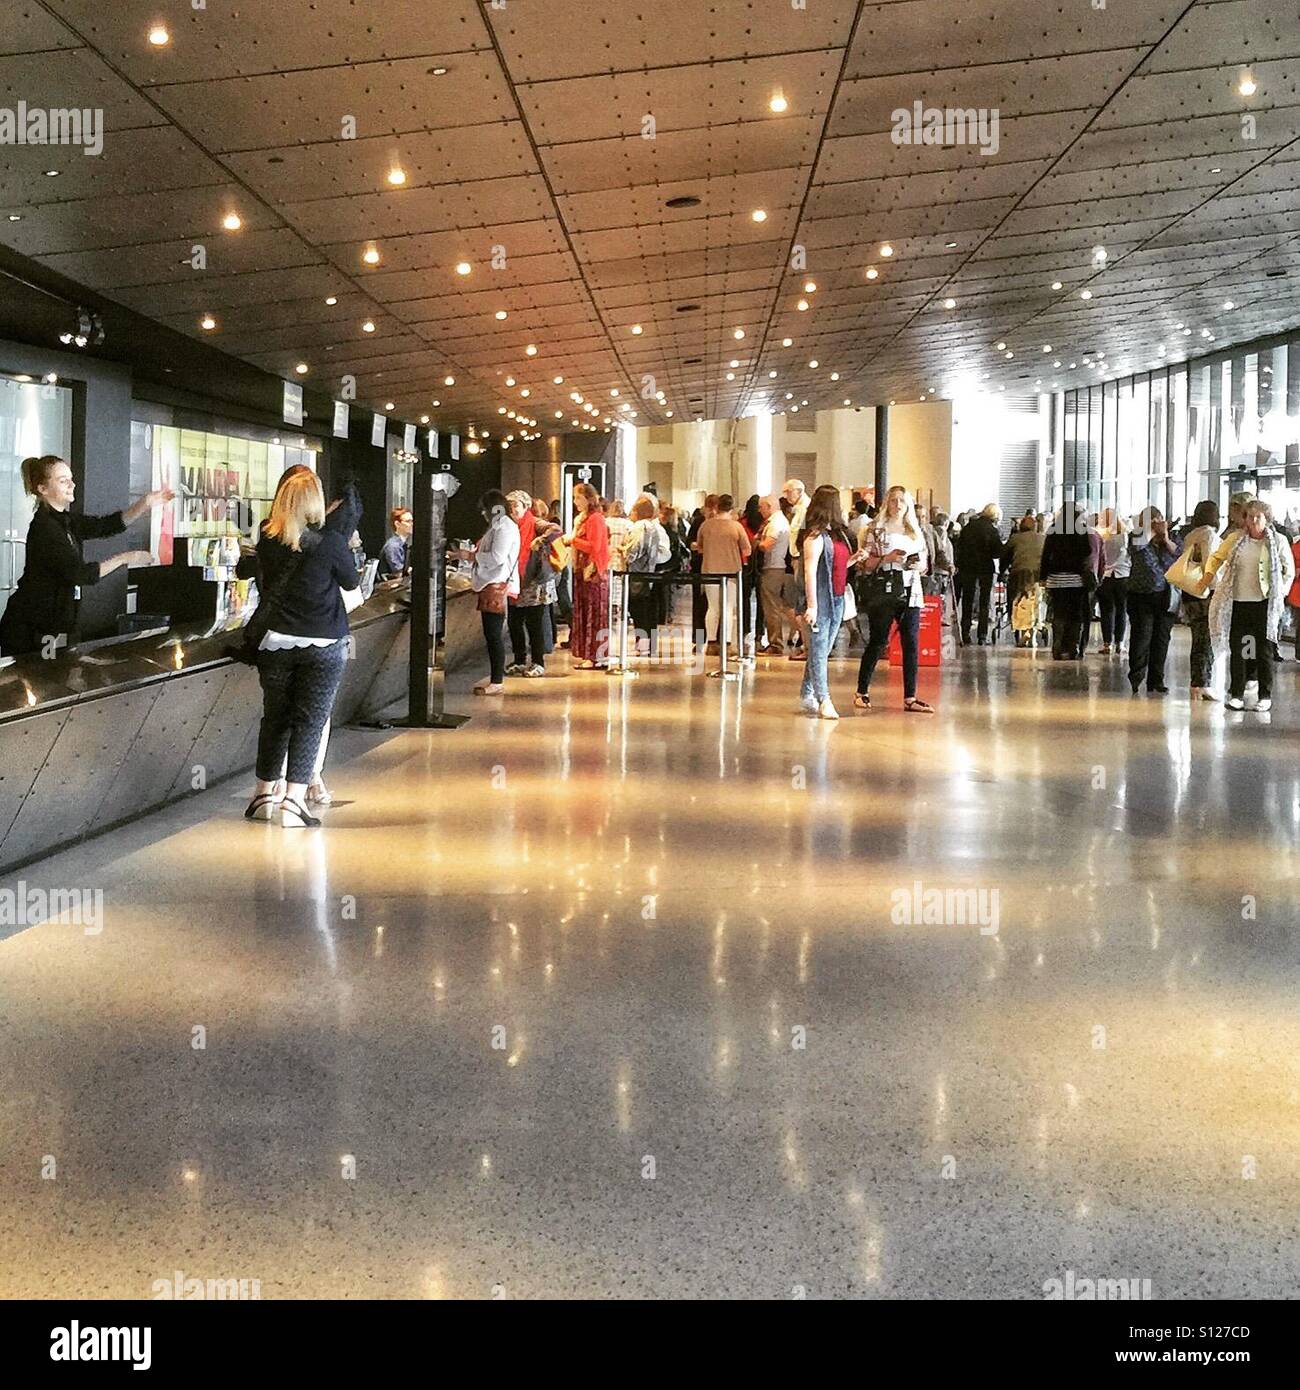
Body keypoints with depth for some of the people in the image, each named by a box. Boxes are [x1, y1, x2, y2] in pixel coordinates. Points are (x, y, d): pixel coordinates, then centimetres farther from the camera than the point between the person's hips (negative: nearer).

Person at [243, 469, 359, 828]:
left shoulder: (267, 537, -4)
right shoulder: (330, 542, -14)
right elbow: (351, 583, 0)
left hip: (276, 641, 4)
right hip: (323, 646, -3)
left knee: (274, 717, 14)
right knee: (310, 720, -1)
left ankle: (265, 794, 23)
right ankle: (294, 798, -10)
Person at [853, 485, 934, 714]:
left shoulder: (916, 531, 16)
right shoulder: (875, 529, 2)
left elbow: (924, 564, 20)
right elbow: (865, 564, -2)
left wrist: (918, 565, -2)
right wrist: (887, 558, -16)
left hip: (911, 592, 4)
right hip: (883, 592, -4)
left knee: (911, 644, -1)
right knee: (878, 642, -1)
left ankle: (910, 698, 0)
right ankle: (862, 692, 11)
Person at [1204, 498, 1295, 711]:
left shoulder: (1278, 541, 0)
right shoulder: (1235, 539, 5)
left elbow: (1289, 571, 7)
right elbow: (1217, 557, 17)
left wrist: (1280, 593, -1)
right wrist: (1210, 576, 3)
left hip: (1265, 604, -2)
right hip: (1238, 603, 2)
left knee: (1264, 651, 2)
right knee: (1236, 649, 4)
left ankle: (1265, 696, 9)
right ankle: (1236, 694, 11)